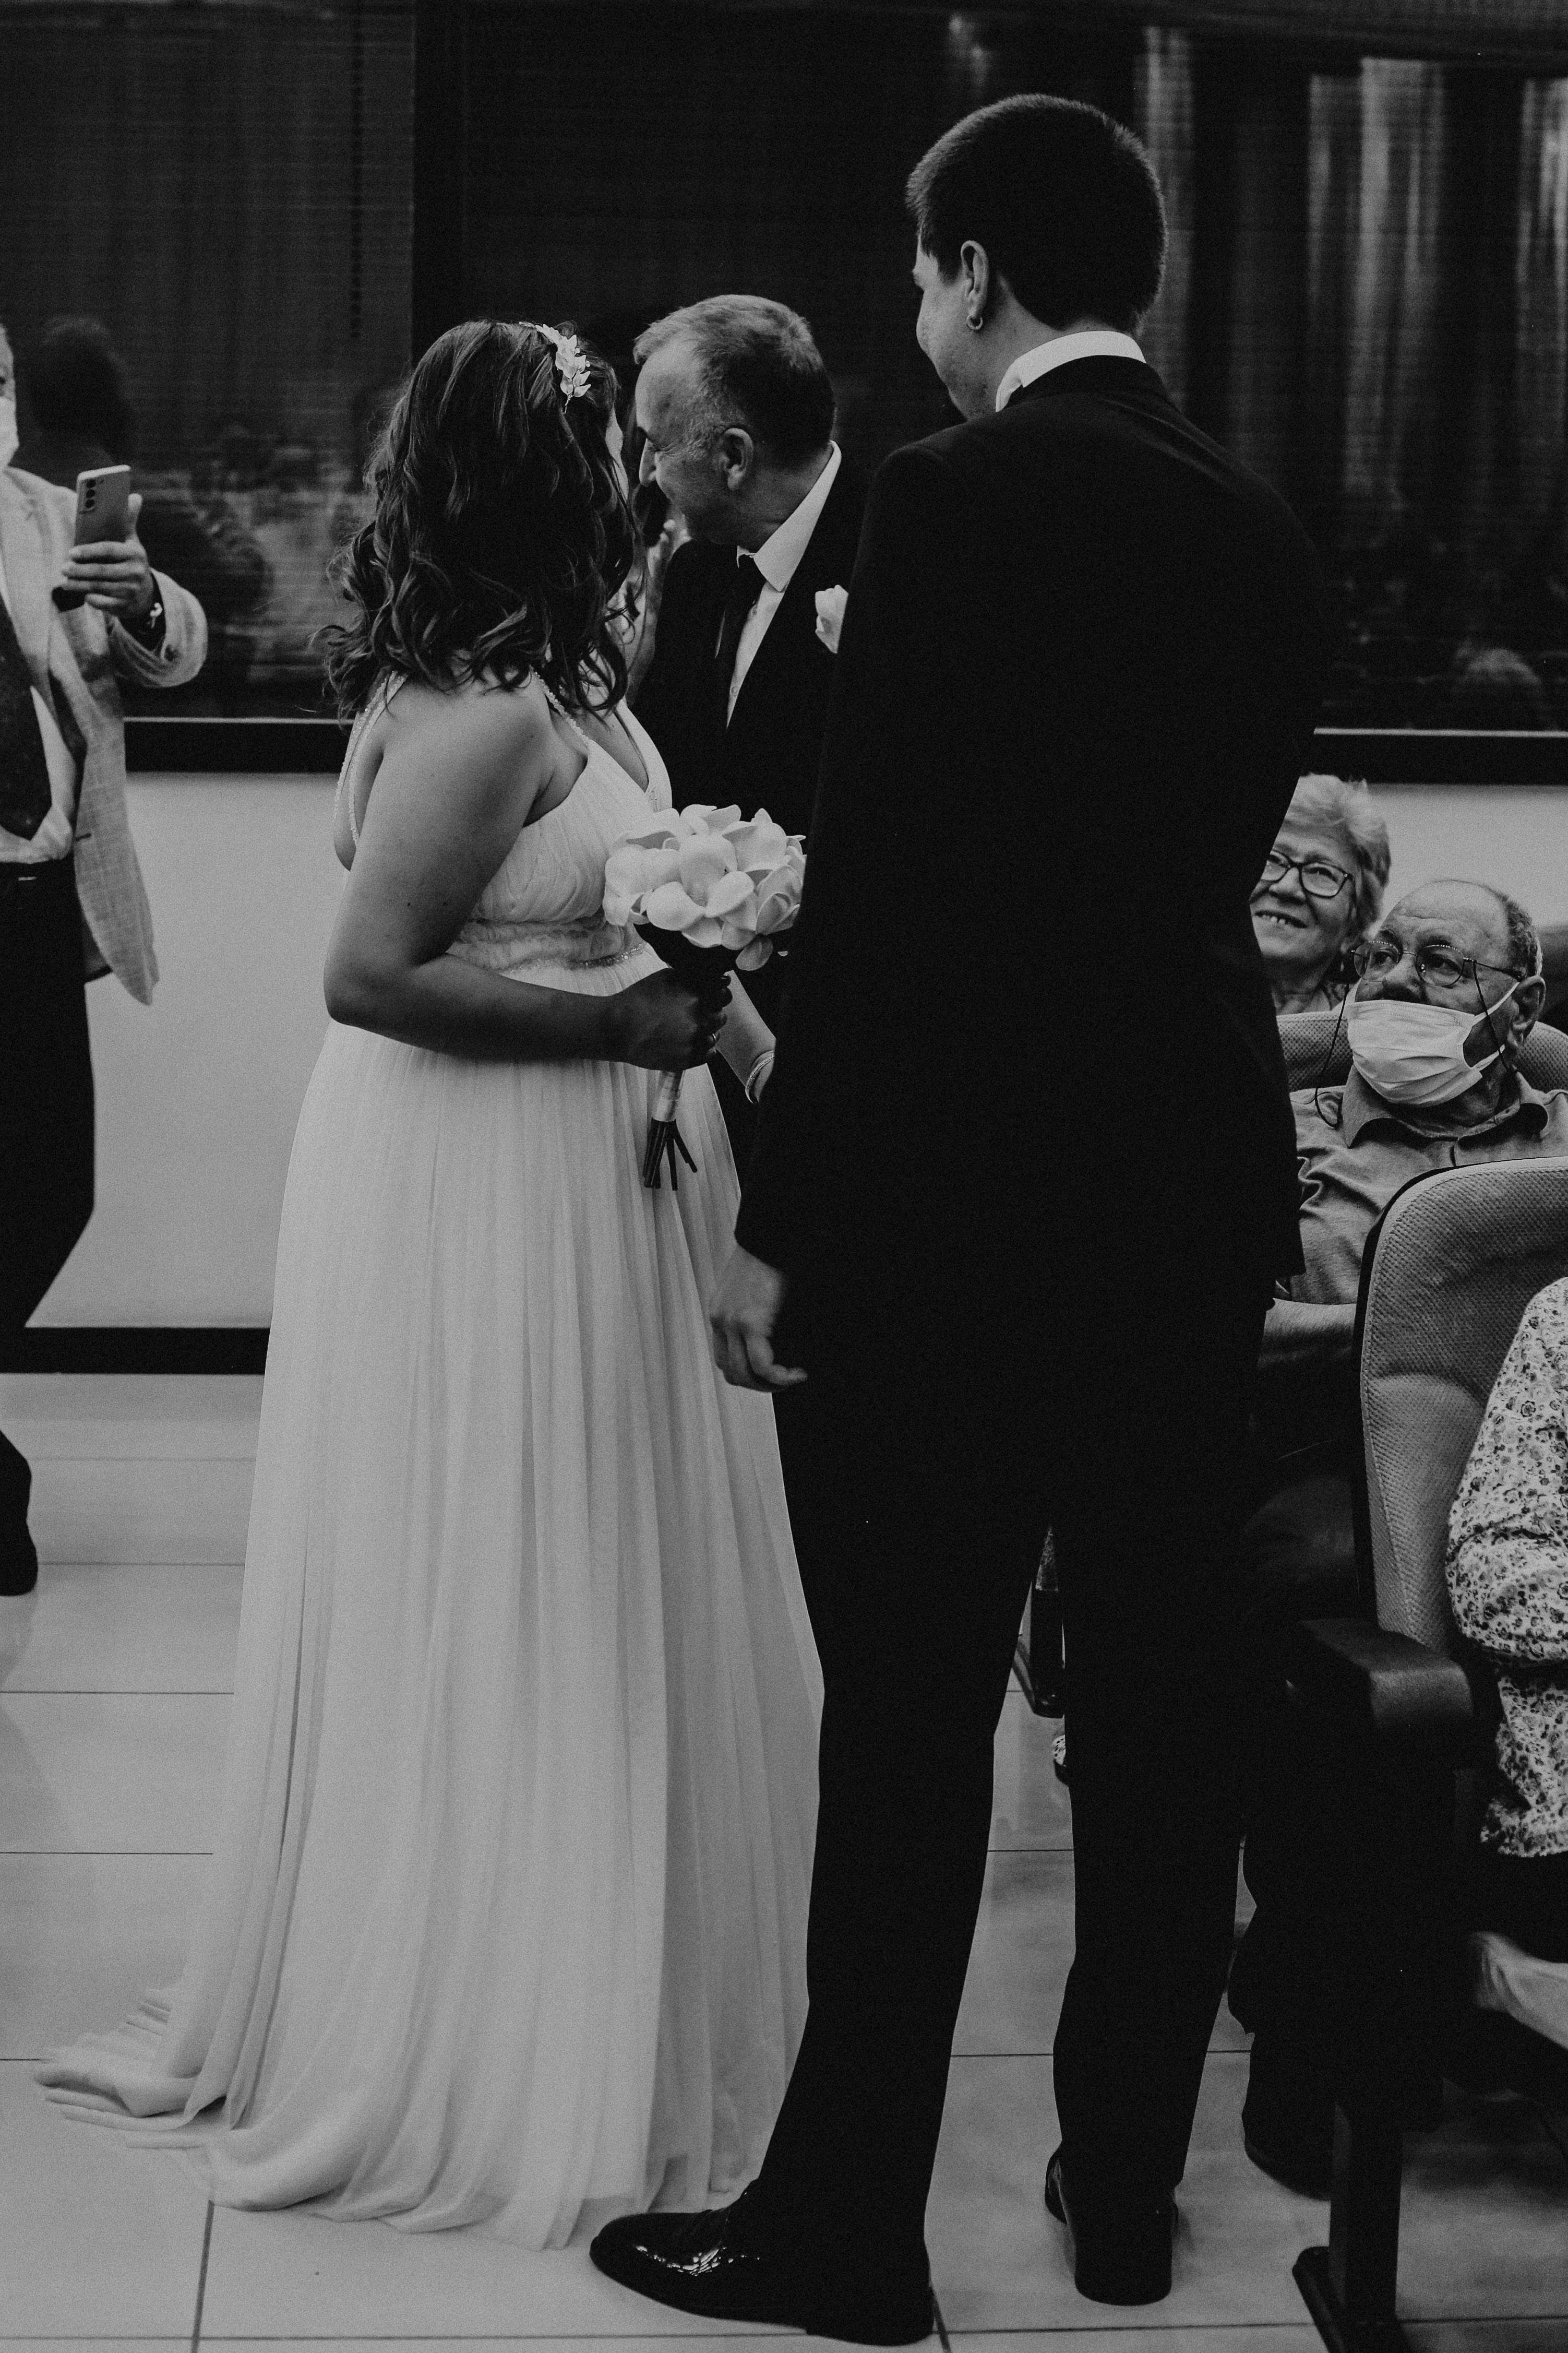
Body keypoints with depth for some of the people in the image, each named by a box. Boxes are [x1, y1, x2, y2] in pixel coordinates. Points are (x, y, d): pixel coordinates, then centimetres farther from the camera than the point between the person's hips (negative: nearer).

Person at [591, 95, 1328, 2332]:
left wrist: (781, 1219, -9)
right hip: (1198, 1188, 6)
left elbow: (875, 887, -15)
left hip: (962, 1200, -6)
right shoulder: (1264, 529, 7)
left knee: (911, 1723, 1)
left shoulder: (956, 497, -12)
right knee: (1161, 1704, 13)